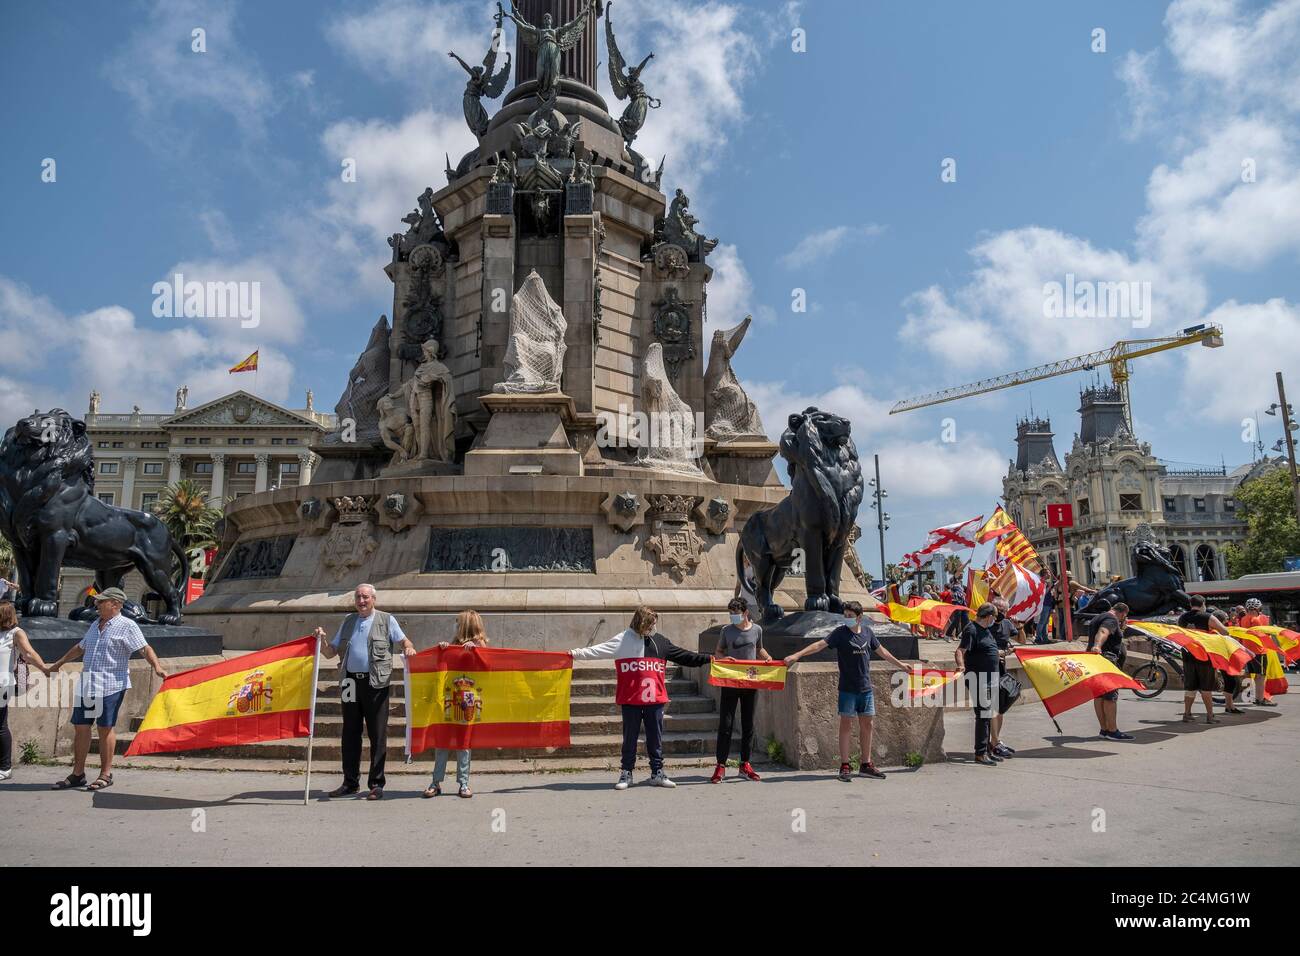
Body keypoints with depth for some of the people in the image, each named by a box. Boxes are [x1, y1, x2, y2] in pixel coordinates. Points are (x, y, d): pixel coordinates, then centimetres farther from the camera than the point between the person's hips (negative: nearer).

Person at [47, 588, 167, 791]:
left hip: (111, 685, -7)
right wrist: (59, 663, 40)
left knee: (105, 728, -2)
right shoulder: (95, 625, 17)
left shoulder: (127, 626, -6)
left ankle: (106, 774, 7)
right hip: (87, 684, 7)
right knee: (80, 727, 7)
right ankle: (78, 774, 18)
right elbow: (80, 648, 33)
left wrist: (156, 667, -28)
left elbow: (145, 648, -14)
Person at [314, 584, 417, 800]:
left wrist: (409, 648, -17)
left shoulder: (387, 620, 7)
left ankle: (376, 784, 4)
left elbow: (403, 640, 5)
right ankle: (351, 783, 19)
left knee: (377, 734, -2)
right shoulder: (348, 621, 18)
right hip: (350, 682, 4)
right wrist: (322, 639, 0)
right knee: (350, 733, 9)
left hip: (375, 682, -4)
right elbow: (330, 652, 19)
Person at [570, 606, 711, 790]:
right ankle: (626, 774, 16)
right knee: (630, 738, 6)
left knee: (656, 738, 9)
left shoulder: (659, 641, 9)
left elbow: (682, 656, 15)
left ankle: (657, 774, 19)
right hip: (631, 700, -3)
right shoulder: (623, 640, -2)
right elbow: (599, 650, -7)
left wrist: (707, 659, 15)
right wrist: (577, 653, -17)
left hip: (655, 699, 3)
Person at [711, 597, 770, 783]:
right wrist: (724, 659, -12)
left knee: (748, 724, 8)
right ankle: (721, 766, 0)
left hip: (750, 682, 2)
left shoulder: (757, 630, 5)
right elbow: (718, 652, 8)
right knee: (725, 723, -4)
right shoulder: (727, 630, 0)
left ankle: (745, 764, 19)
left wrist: (768, 658, 1)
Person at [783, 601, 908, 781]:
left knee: (866, 724, 9)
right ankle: (844, 766, 5)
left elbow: (881, 651, 21)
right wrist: (796, 655, -32)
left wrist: (900, 664, 31)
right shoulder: (840, 632, -8)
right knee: (846, 724, -2)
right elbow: (820, 644, -19)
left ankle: (866, 764, 21)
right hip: (847, 688, -4)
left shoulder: (867, 631, 6)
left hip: (866, 687, 4)